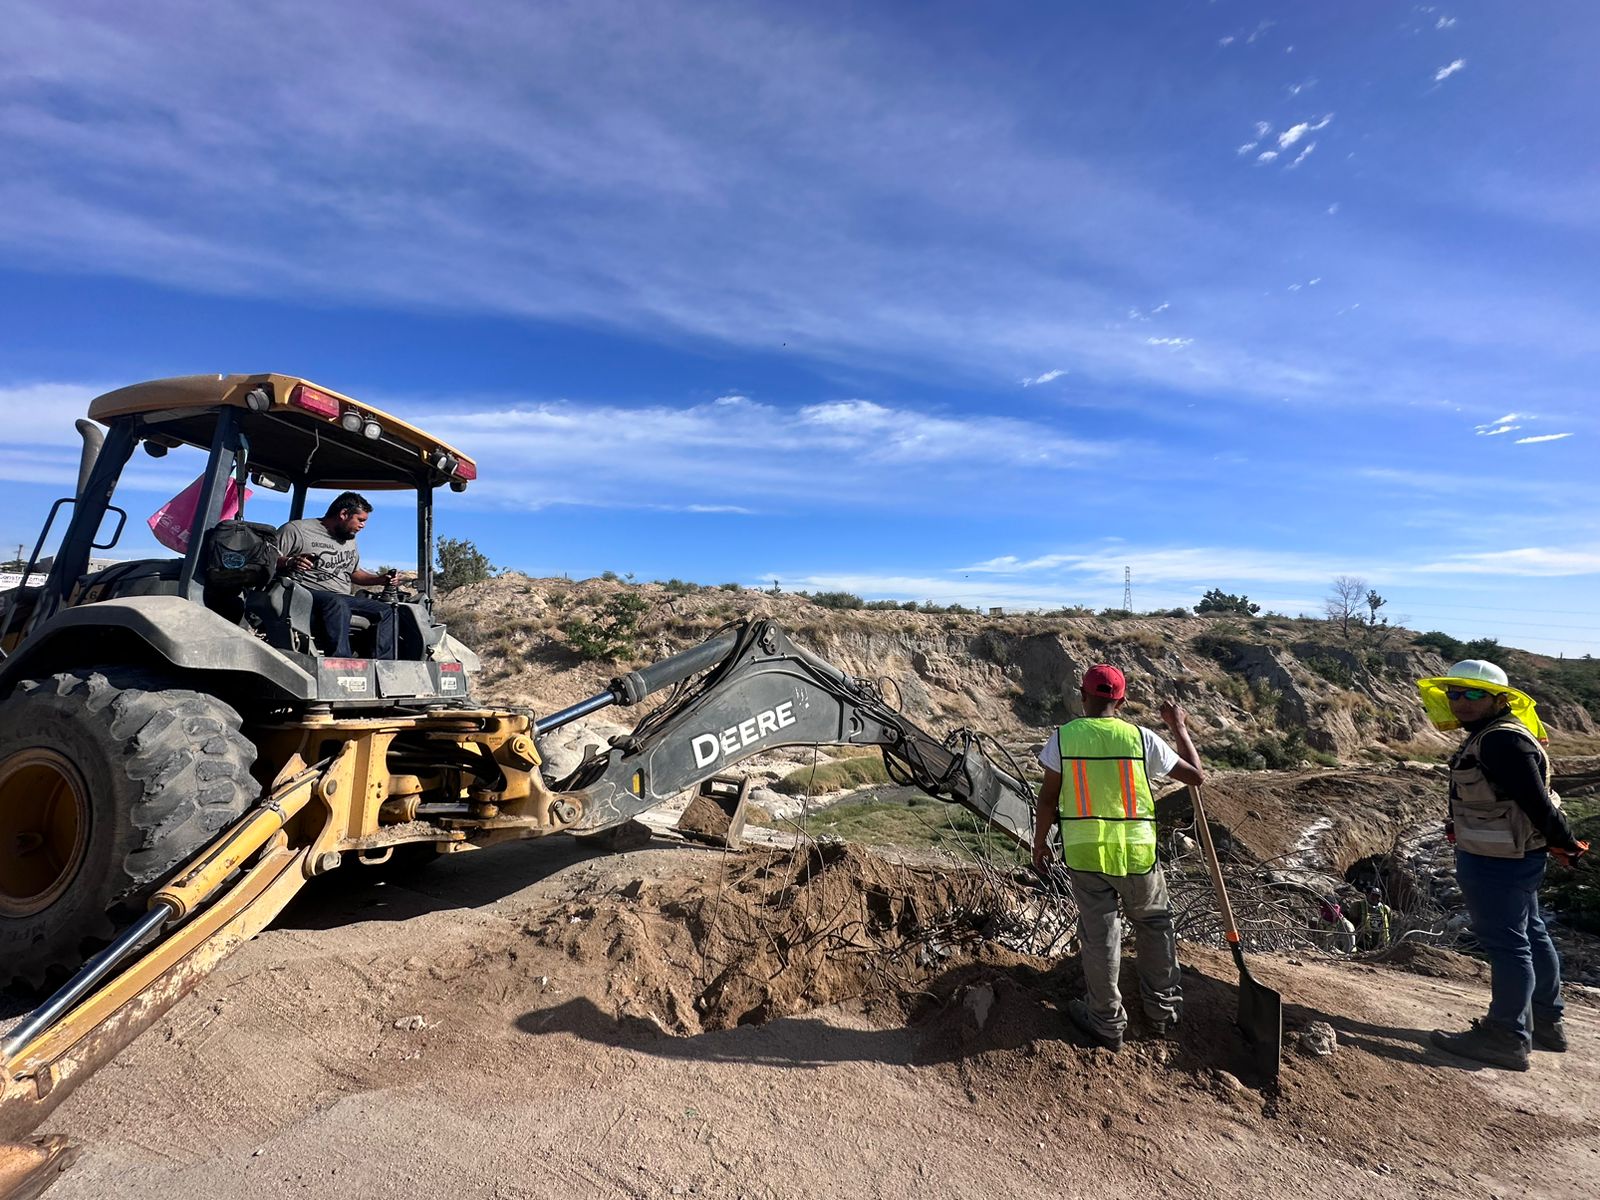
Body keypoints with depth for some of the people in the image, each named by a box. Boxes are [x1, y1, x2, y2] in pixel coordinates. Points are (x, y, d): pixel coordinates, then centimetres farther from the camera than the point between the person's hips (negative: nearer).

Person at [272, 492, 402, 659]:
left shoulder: (350, 541, 26)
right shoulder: (296, 530, 1)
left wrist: (380, 579, 17)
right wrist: (289, 562, -24)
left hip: (345, 598, 8)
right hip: (308, 594, -8)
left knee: (387, 611, -9)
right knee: (337, 604, -39)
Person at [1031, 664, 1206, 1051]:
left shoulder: (1063, 737, -9)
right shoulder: (1142, 738, -9)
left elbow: (1048, 799, -5)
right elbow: (1196, 776, 1)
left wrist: (1039, 842, 9)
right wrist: (1179, 728, 11)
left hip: (1083, 853, 0)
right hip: (1136, 853, 1)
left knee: (1099, 935, 13)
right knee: (1154, 924, 25)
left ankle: (1106, 1022, 28)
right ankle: (1163, 1009, 39)